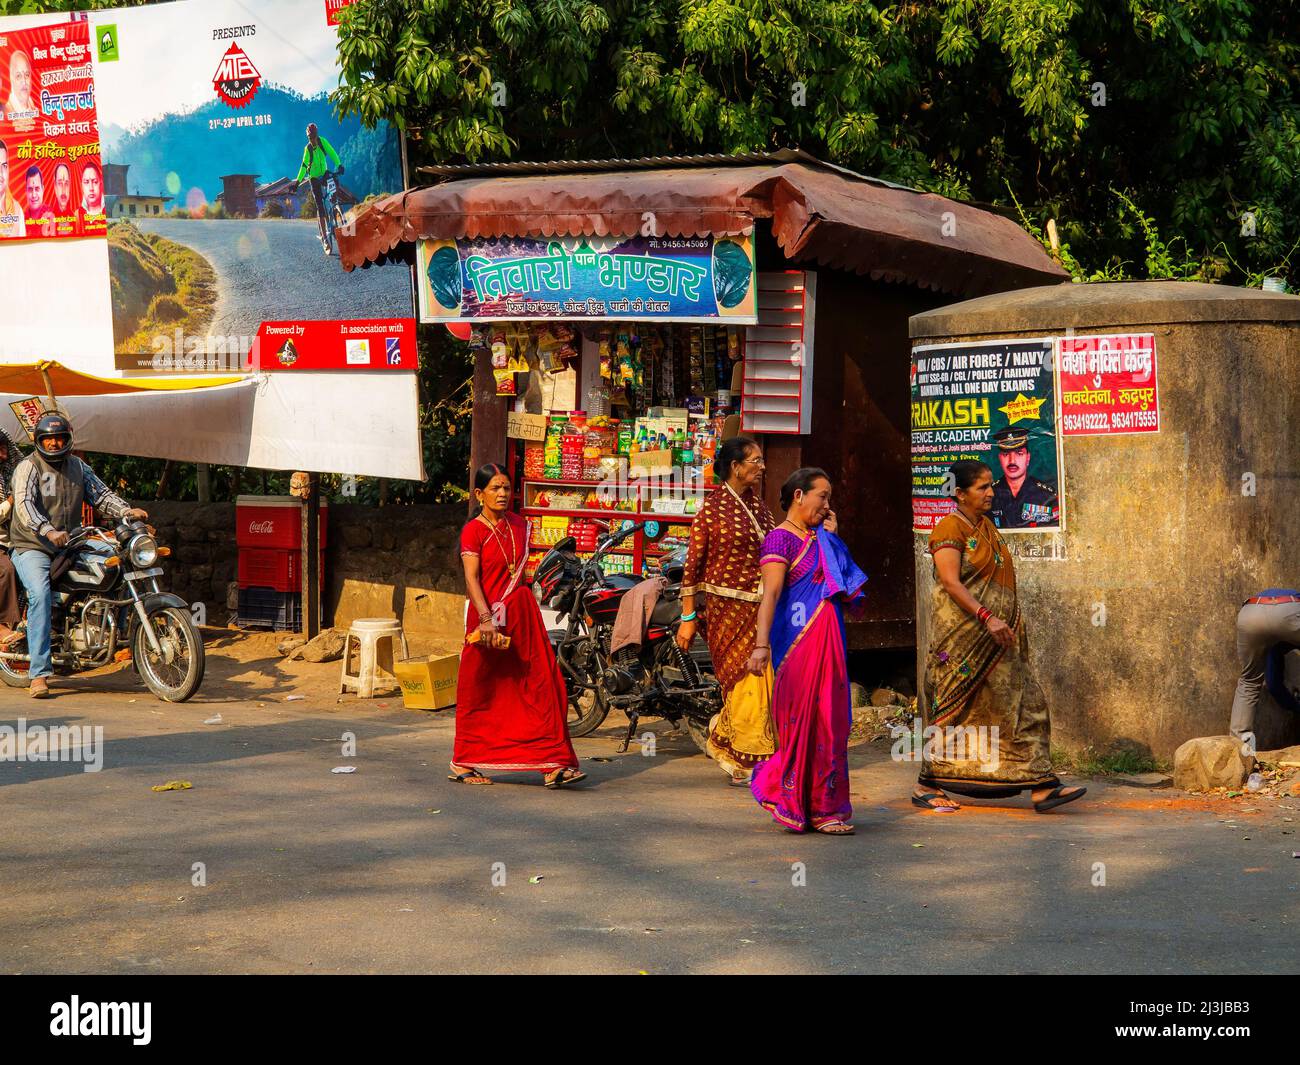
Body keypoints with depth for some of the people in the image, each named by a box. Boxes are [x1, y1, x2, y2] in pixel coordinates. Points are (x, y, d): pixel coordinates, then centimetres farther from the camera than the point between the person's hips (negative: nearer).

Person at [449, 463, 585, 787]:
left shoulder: (518, 525, 11)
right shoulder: (473, 530, -8)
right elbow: (471, 578, -18)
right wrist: (485, 618, -29)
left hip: (523, 614, 6)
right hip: (489, 616, -5)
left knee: (542, 686, -2)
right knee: (479, 691, 5)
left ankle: (554, 765, -3)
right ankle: (463, 764, 20)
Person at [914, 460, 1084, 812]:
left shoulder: (987, 528, 16)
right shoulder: (950, 528, -10)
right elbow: (951, 583, -19)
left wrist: (1010, 625, 17)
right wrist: (987, 618, -26)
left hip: (997, 636, 8)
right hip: (963, 634, -8)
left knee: (1024, 703, 0)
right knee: (955, 709, -1)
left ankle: (1041, 787, -3)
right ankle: (926, 786, 11)